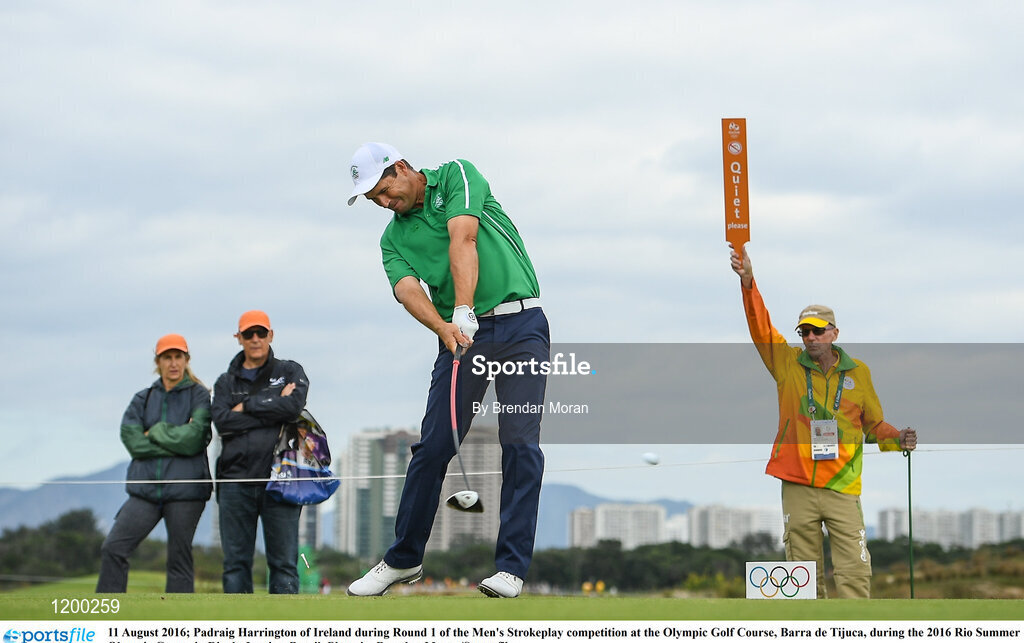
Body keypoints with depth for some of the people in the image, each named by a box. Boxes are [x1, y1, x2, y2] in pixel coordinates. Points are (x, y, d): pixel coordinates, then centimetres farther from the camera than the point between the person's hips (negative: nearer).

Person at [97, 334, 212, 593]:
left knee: (179, 560, 0)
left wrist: (157, 432, -3)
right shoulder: (143, 399, 14)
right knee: (113, 548, -7)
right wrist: (175, 442, -7)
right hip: (146, 489, 4)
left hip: (184, 490, -3)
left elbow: (194, 438, -12)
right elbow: (131, 439, -1)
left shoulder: (199, 396, 3)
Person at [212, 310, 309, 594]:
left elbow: (294, 406, -9)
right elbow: (222, 422, -4)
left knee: (284, 563, -4)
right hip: (236, 481, 2)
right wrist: (274, 408, -8)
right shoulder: (226, 382, 16)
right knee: (235, 562, 2)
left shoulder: (290, 372, 12)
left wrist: (247, 406, -4)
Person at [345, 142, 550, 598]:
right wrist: (444, 328, -30)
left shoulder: (456, 176, 0)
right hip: (460, 335, 4)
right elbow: (407, 289, -9)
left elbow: (463, 240, -16)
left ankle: (512, 566, -9)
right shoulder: (394, 238, 10)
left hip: (520, 325, -4)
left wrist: (464, 311, -29)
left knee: (520, 444, -10)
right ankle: (404, 559, 13)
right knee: (433, 446, 0)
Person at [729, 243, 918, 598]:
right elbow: (761, 327, -4)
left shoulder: (858, 373, 9)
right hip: (797, 486, 1)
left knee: (854, 573, -9)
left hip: (842, 488, -1)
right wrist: (748, 282, -16)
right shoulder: (788, 364, 7)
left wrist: (897, 439, -2)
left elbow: (873, 423, 17)